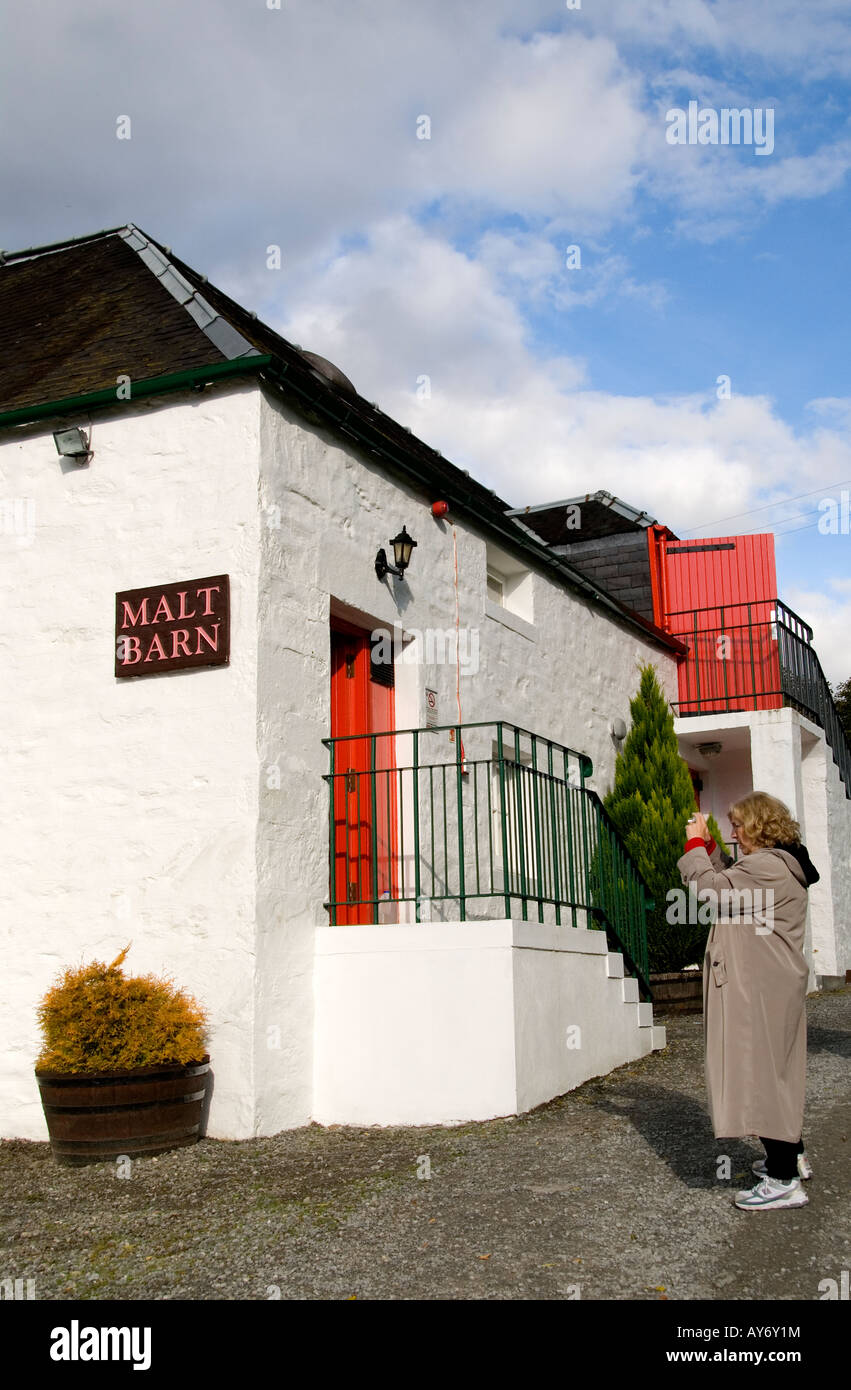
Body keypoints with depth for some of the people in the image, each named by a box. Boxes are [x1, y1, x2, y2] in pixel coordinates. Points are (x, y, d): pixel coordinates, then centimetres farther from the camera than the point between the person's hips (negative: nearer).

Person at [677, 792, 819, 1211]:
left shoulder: (769, 866, -18)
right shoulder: (776, 865, 16)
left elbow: (714, 889, -23)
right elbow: (730, 879, 26)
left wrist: (694, 845, -10)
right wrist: (707, 845, 15)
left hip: (762, 991, -11)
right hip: (770, 988, 11)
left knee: (762, 1075, -8)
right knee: (772, 1074, 20)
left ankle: (784, 1181, -5)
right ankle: (792, 1156, 32)